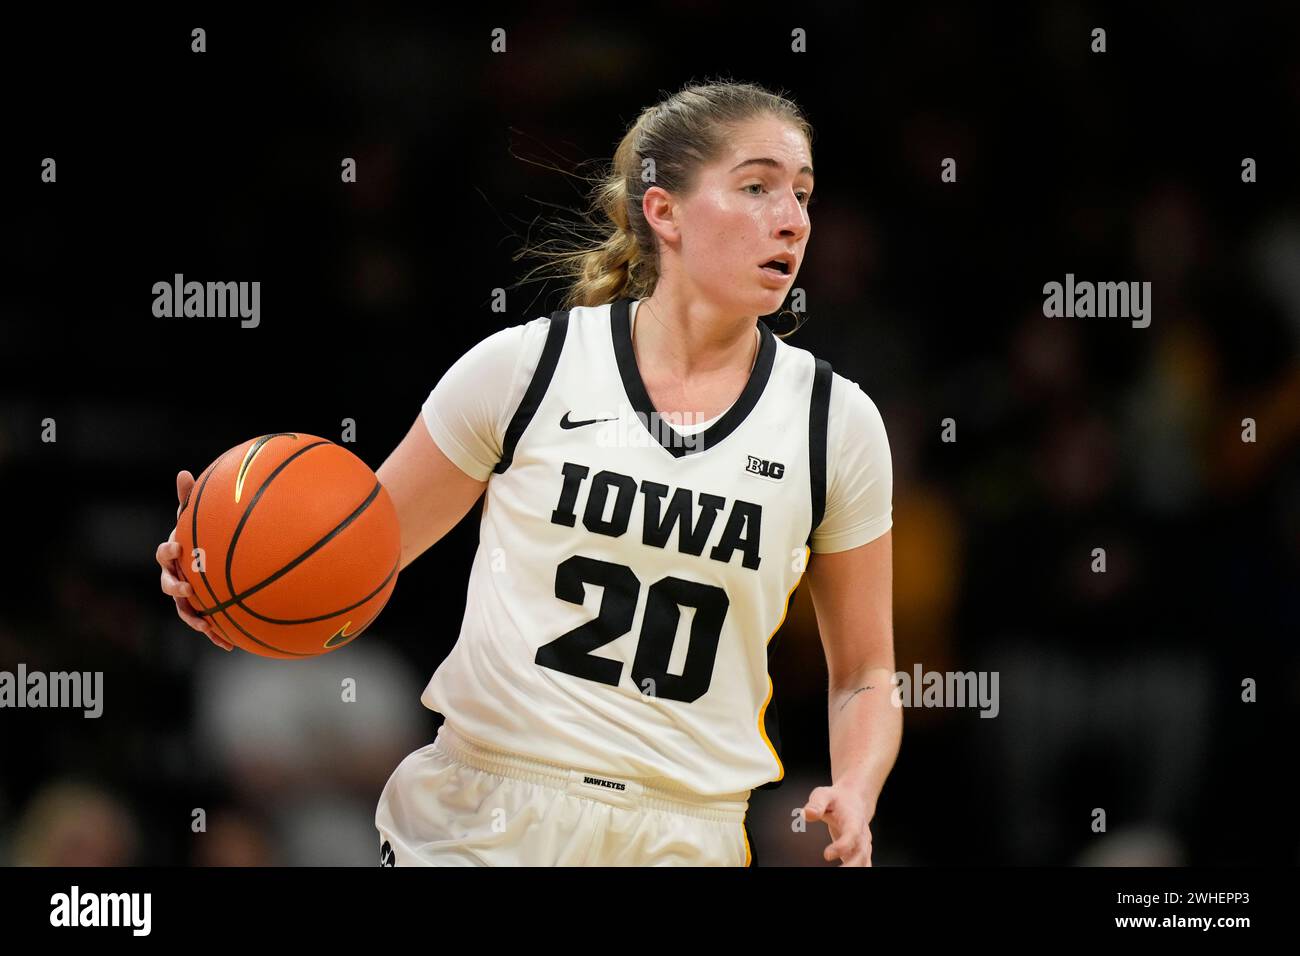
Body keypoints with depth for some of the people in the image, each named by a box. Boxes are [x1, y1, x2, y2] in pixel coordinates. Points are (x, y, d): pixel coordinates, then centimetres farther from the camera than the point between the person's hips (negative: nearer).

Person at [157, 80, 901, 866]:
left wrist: (853, 800, -12)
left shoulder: (836, 423, 0)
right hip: (480, 829, -1)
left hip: (690, 843, 2)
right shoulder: (527, 366, -3)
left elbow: (864, 677, 8)